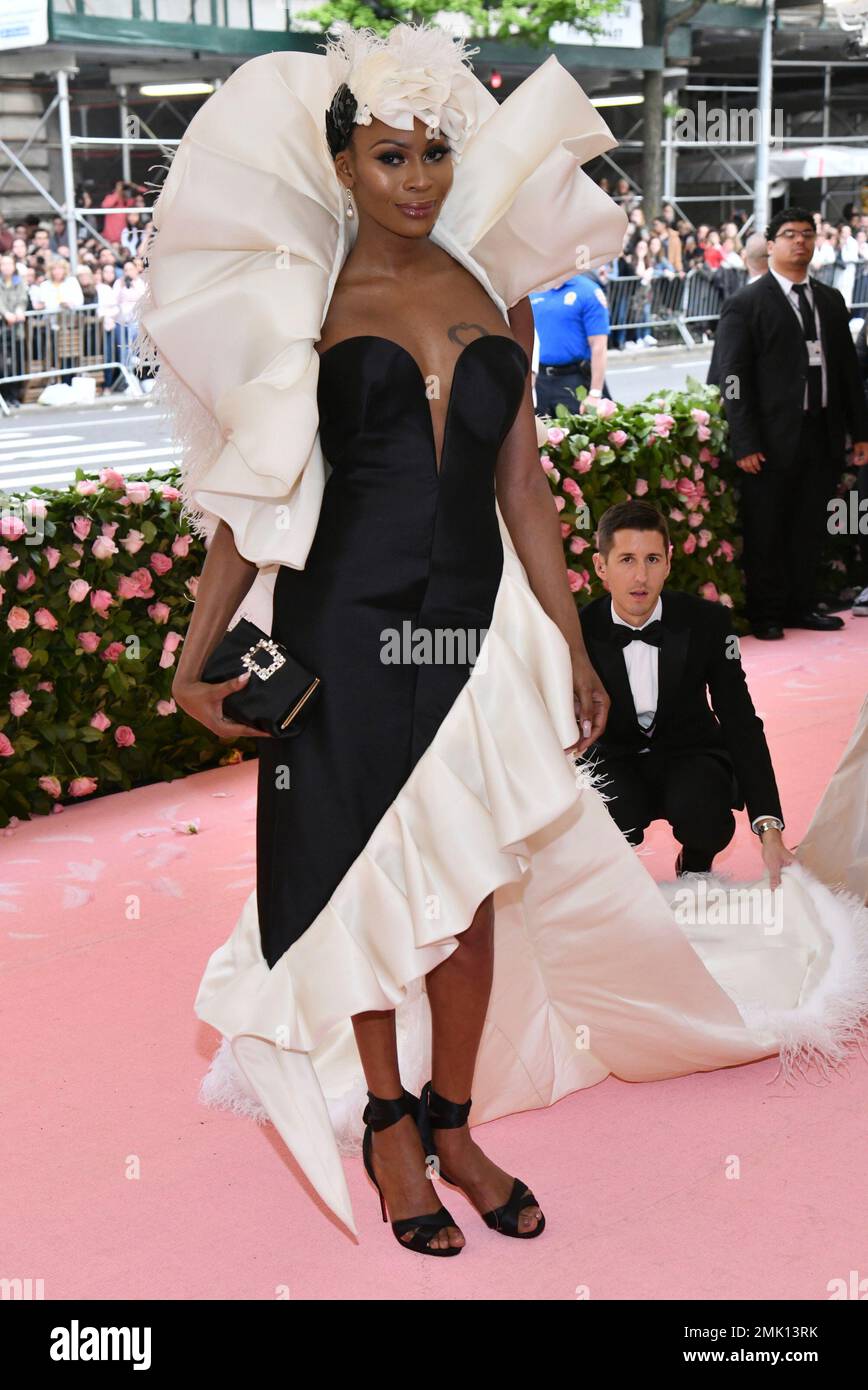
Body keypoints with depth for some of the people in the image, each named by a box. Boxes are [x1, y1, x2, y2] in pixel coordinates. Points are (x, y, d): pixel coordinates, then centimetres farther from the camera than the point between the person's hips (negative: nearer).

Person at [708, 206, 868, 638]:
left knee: (810, 528, 11)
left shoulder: (830, 301, 14)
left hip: (822, 436, 5)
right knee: (766, 531, 3)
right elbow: (732, 378, -8)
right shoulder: (745, 304, -3)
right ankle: (766, 614, 13)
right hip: (773, 439, -5)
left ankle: (801, 606, 23)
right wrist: (744, 443, -15)